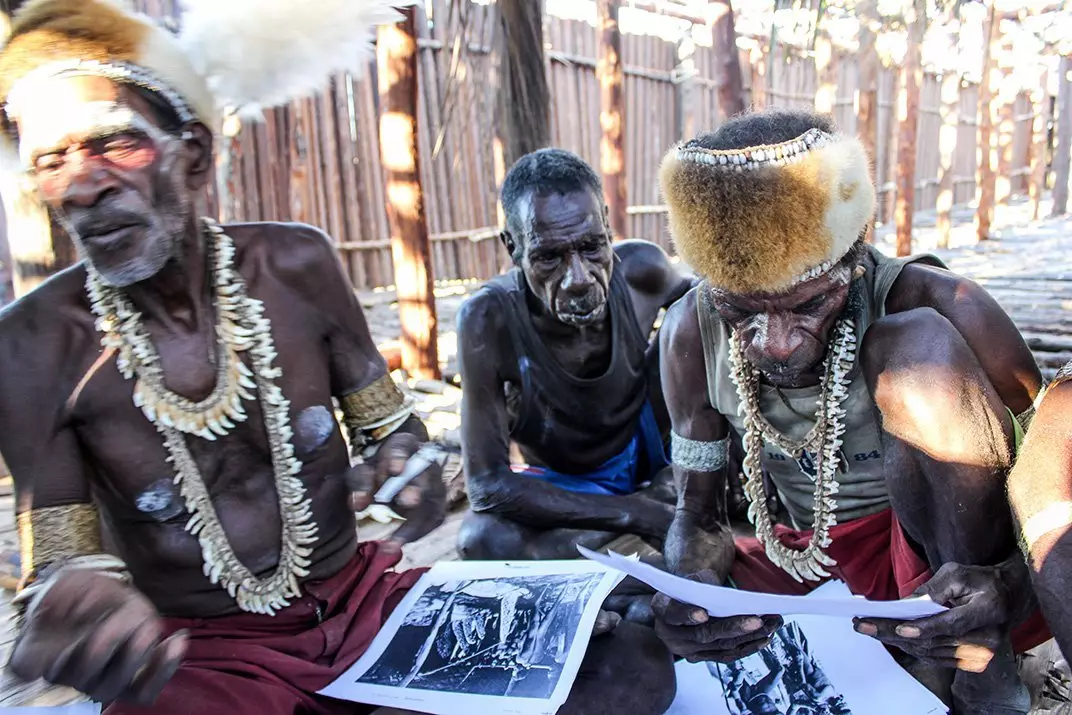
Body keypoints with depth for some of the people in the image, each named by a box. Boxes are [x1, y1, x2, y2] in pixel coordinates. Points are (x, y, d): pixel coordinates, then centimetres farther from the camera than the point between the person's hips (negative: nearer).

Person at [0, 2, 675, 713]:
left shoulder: (293, 263, -6)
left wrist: (403, 459, -19)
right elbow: (60, 561, -7)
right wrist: (65, 606, -31)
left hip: (362, 598, 2)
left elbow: (387, 420, 4)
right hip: (201, 657, -1)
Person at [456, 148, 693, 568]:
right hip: (564, 485, -1)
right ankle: (655, 504, -12)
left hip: (645, 445, 2)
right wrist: (634, 515, -32)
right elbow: (486, 485, -32)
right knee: (482, 540, -32)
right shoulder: (489, 320, -34)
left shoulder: (640, 269, -25)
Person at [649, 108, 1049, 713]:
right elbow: (699, 513, -5)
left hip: (955, 573, -3)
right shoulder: (692, 333, -13)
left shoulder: (937, 307, -21)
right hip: (819, 567, 4)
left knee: (920, 348, -29)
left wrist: (1009, 588, -36)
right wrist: (690, 590, -27)